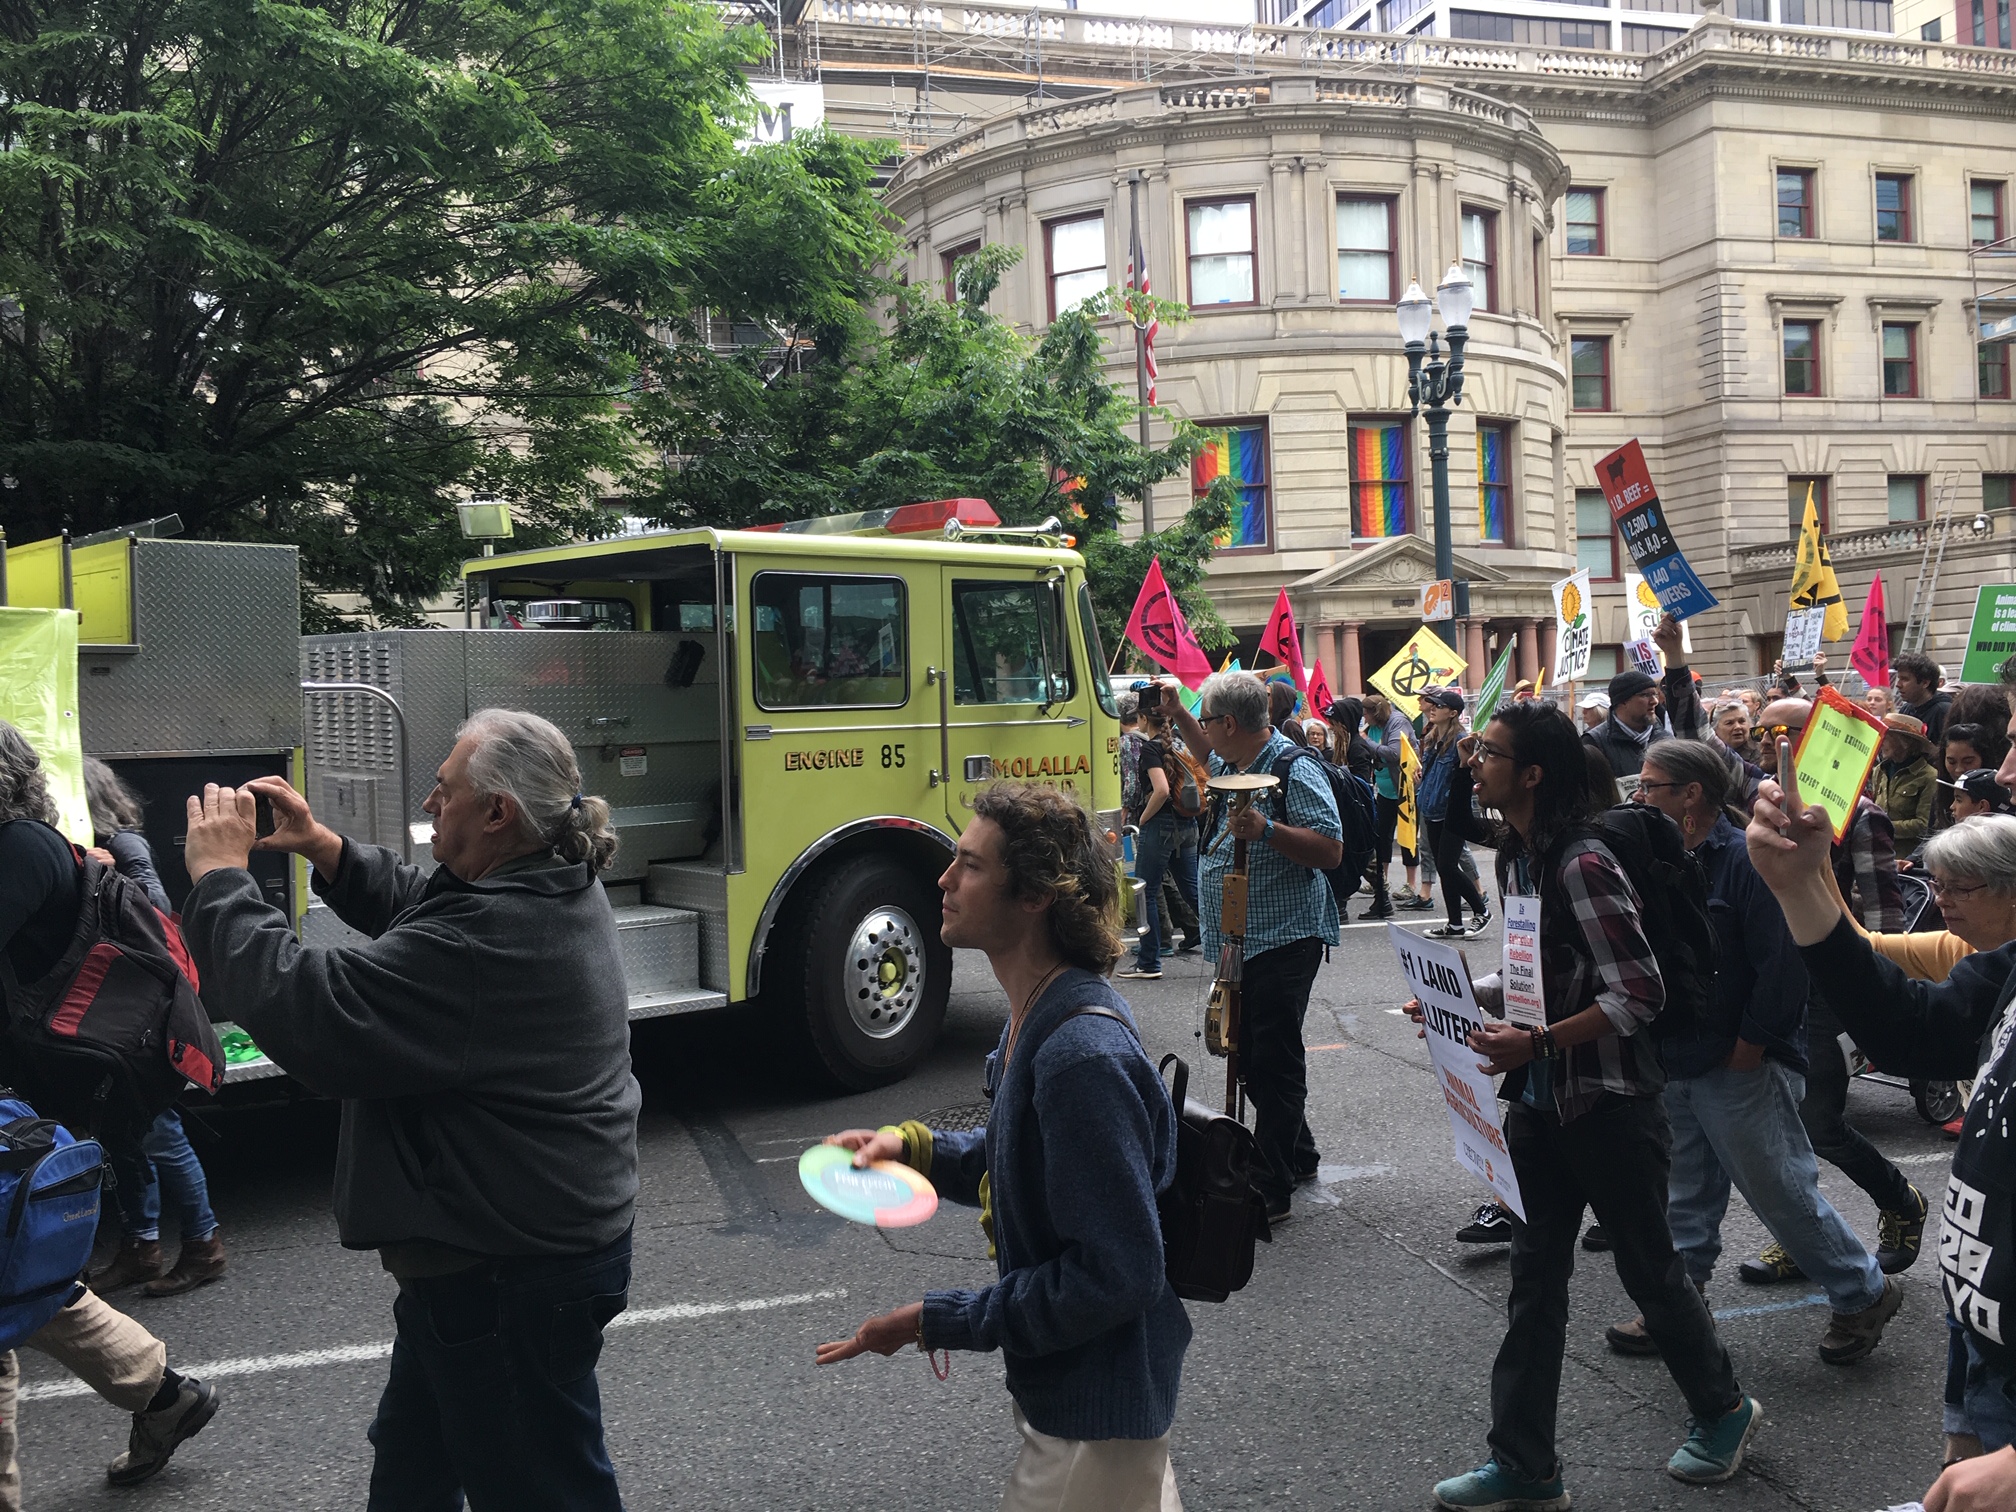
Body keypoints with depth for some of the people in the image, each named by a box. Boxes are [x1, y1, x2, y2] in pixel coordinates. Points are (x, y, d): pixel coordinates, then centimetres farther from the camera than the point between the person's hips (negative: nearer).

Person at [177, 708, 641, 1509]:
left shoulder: (492, 939, -32)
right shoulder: (553, 885, 1)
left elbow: (308, 1012, -31)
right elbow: (416, 907, 18)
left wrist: (219, 876, -19)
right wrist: (324, 848, 4)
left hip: (513, 1276, -10)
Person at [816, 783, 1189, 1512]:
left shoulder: (1082, 1056, -31)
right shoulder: (1038, 1014, 0)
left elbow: (1115, 1276, -30)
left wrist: (937, 1322, -24)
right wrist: (914, 1148, 0)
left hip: (1091, 1416, -9)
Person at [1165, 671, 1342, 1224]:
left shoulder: (1294, 770, -16)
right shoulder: (1232, 763, 12)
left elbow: (1330, 851, -21)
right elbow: (1206, 749, 38)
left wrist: (1267, 830, -31)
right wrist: (1174, 713, 29)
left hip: (1283, 943, -10)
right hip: (1239, 943, 10)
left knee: (1274, 1063, -6)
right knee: (1250, 1058, 16)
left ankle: (1271, 1190, -1)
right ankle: (1297, 1156, 32)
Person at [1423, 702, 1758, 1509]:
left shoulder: (1581, 863, -22)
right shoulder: (1513, 857, 5)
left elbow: (1638, 993, -22)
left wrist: (1537, 1043, -25)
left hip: (1609, 1102, -8)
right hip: (1540, 1102, 8)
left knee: (1647, 1268, 11)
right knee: (1534, 1277, 11)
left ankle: (1724, 1411, 36)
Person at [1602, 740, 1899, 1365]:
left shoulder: (1747, 860, -18)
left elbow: (1784, 963, -21)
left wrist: (1749, 1046, -16)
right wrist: (1657, 1043, 6)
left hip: (1742, 1066, -8)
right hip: (1677, 1065, 8)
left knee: (1782, 1193, 4)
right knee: (1688, 1197, 15)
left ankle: (1865, 1293, 24)